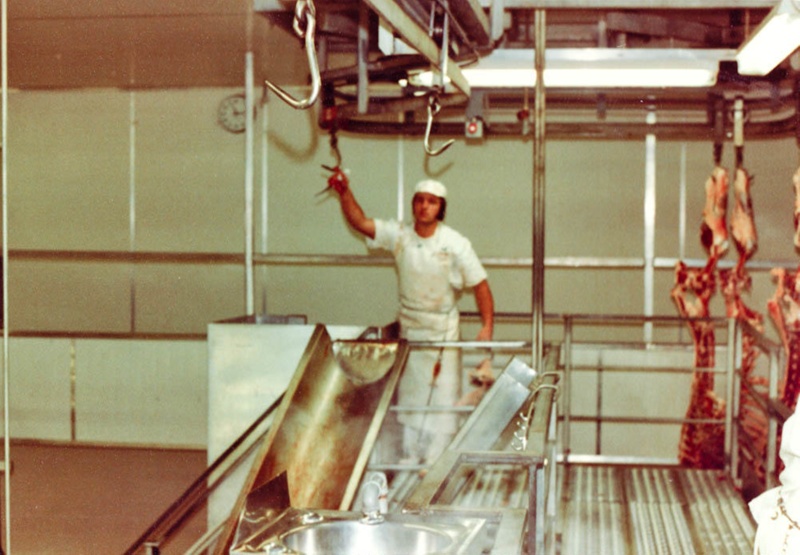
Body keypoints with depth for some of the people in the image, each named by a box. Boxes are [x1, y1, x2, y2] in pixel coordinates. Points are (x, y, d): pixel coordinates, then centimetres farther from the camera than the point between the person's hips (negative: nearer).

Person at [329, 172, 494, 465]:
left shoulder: (455, 243, -13)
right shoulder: (400, 235, -5)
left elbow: (480, 285, -10)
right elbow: (360, 222, -8)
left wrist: (487, 326, -18)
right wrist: (345, 193, -23)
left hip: (443, 329, -4)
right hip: (408, 326, 4)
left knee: (441, 395, -4)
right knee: (408, 393, 10)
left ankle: (435, 461, 2)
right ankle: (410, 458, 20)